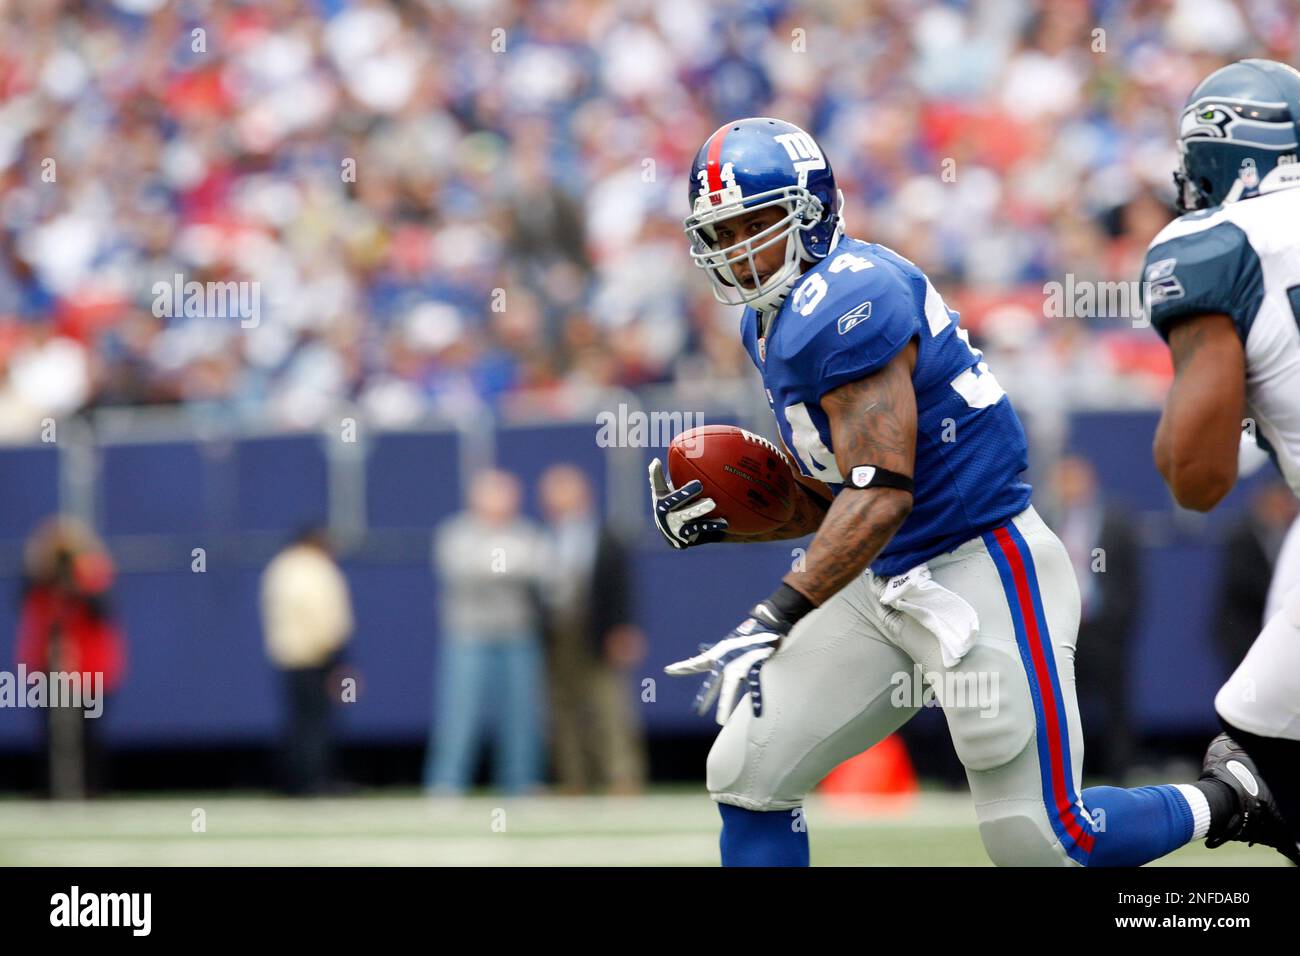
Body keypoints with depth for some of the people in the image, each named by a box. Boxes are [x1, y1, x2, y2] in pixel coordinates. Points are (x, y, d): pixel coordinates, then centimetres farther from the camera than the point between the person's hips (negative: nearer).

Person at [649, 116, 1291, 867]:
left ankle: (1228, 807, 20)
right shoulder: (774, 321, 12)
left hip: (986, 572, -10)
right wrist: (719, 522, 1)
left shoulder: (844, 300, -19)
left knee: (1040, 841, -5)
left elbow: (881, 495, -26)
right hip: (883, 584, 10)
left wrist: (774, 622, -30)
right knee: (746, 778, 1)